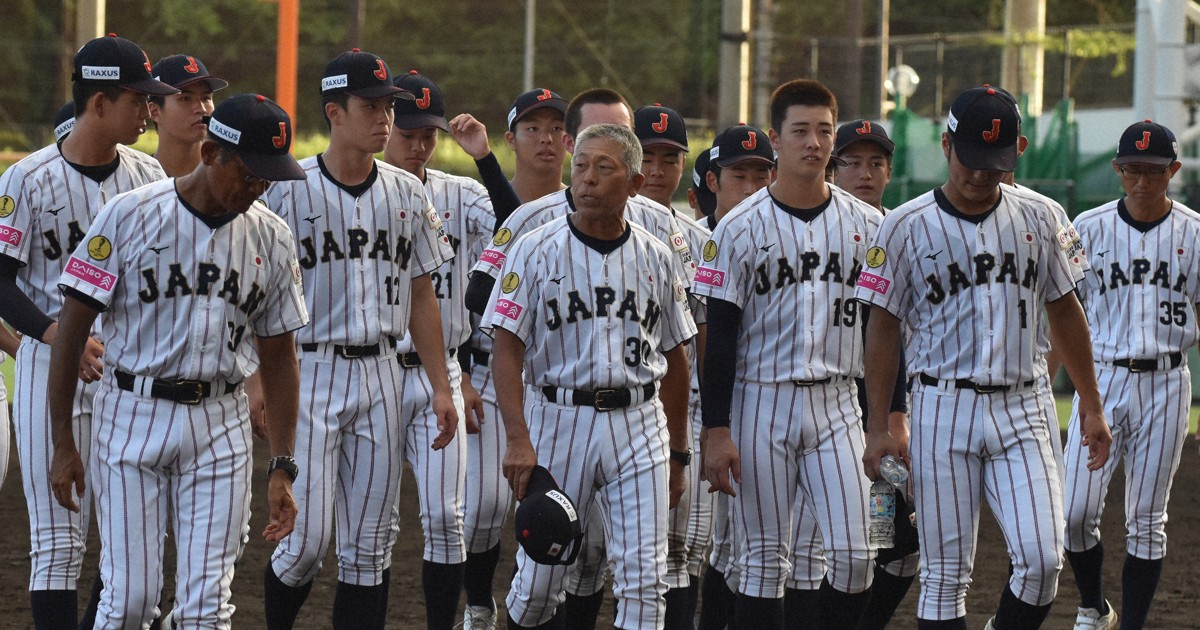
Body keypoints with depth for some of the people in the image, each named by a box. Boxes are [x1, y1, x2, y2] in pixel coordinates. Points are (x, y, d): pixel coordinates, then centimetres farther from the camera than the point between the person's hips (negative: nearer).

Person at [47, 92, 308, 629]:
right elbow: (73, 327, -4)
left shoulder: (270, 238, 4)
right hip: (132, 418, -3)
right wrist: (62, 444, -5)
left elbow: (279, 357, 10)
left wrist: (282, 467, 5)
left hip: (220, 427, 3)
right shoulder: (129, 216, -8)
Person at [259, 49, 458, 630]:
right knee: (306, 539, -8)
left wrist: (440, 386, 9)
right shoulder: (289, 190, -6)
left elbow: (421, 295, 14)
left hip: (381, 376, 4)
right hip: (309, 371, -4)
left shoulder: (405, 193, 8)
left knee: (370, 547, 5)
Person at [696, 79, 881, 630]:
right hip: (761, 404, -2)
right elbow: (718, 337, -3)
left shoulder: (864, 225, 5)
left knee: (854, 555, -8)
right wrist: (716, 432, -8)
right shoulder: (740, 229, -3)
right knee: (763, 561, 2)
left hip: (836, 404, 2)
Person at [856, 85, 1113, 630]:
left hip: (1022, 411, 2)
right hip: (944, 408, -2)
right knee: (945, 573, -1)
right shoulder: (906, 227, -2)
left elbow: (1064, 310, 16)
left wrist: (1091, 406, 14)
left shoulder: (1037, 219, 7)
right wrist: (878, 427, -4)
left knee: (1042, 560, -12)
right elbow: (883, 326, 1)